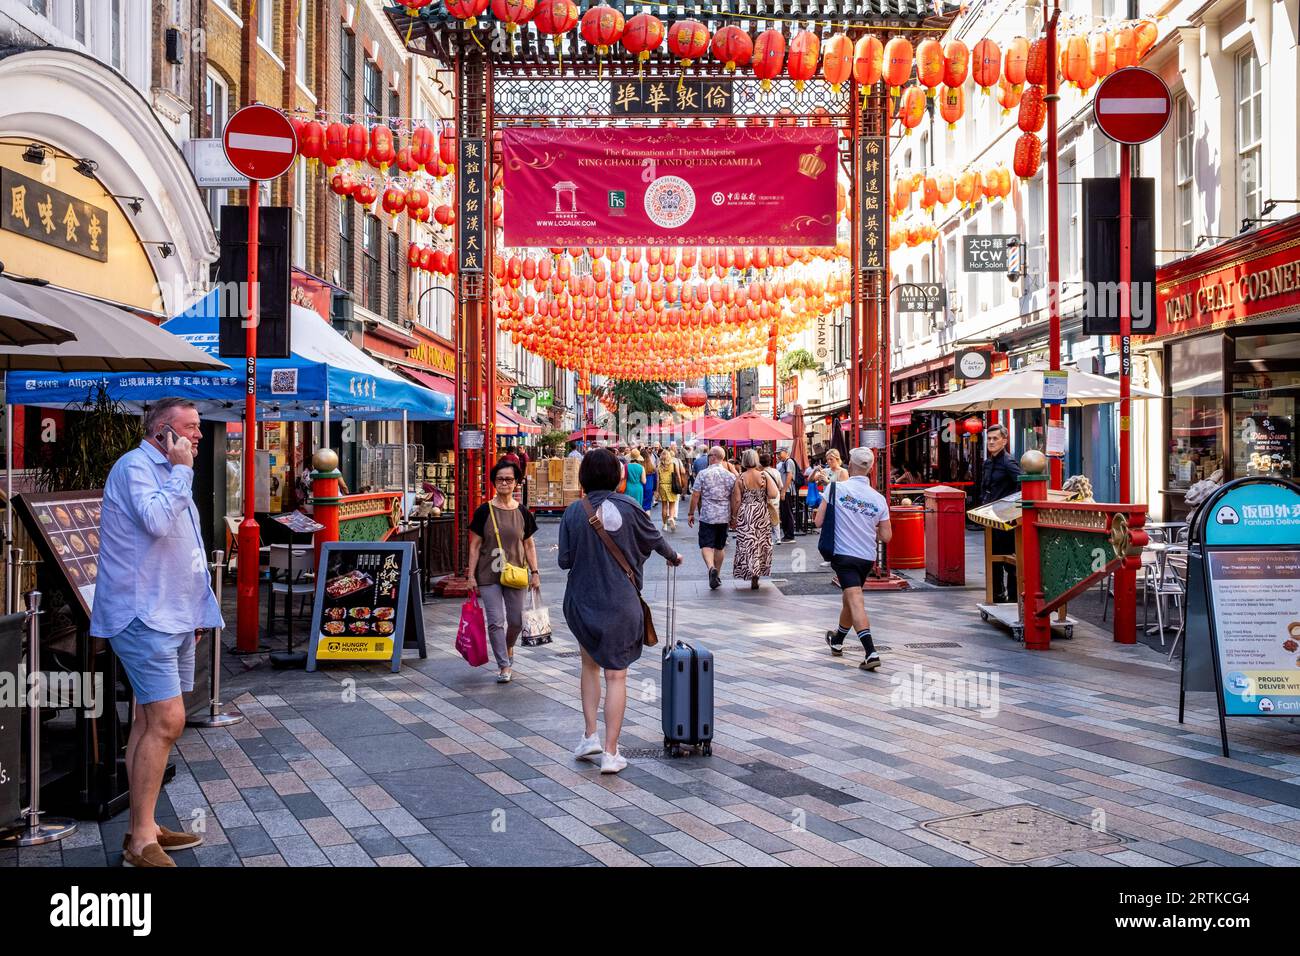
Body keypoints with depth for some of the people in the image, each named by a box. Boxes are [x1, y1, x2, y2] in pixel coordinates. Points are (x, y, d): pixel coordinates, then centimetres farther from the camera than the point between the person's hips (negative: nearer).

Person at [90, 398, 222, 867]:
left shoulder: (168, 473, 20)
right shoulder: (135, 465, -10)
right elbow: (157, 521, -28)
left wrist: (194, 612, 24)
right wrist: (181, 470, -16)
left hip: (172, 616, 10)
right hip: (145, 616, -10)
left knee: (150, 722, 12)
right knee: (167, 722, -13)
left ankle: (141, 830, 20)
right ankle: (142, 842, -6)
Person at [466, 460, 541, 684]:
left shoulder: (522, 512, 4)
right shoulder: (484, 511, -2)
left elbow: (529, 545, 10)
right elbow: (475, 545, 1)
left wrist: (534, 573, 4)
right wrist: (472, 575, -3)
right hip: (489, 575, -2)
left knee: (516, 621, 9)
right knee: (495, 621, -5)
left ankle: (508, 647, 40)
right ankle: (504, 666, 4)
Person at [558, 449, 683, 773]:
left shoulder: (574, 512, -7)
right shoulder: (629, 508, -6)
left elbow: (564, 560, -4)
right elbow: (655, 538, 9)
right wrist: (673, 557, 29)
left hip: (582, 601, 1)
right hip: (621, 604, -1)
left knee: (590, 664, 22)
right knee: (616, 675, 4)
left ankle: (590, 735, 19)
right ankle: (610, 752, 5)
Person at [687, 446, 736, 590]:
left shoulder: (703, 474, -8)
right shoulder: (731, 476, 2)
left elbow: (695, 495, -7)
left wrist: (691, 513, 3)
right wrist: (733, 518, 16)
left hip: (707, 516, -3)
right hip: (724, 517, 3)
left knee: (706, 545, -2)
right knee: (720, 547, 15)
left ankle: (711, 568, -26)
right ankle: (717, 575, 24)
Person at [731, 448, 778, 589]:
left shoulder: (740, 478, -6)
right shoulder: (764, 475, -5)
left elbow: (736, 500, -6)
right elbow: (773, 495, -14)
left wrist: (734, 517, 4)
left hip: (745, 514, -1)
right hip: (762, 514, 1)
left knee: (747, 544, 4)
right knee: (761, 544, 12)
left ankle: (753, 573, -9)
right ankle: (758, 572, 15)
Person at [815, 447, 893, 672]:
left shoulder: (836, 488, -8)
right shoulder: (879, 499, 0)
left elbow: (819, 521, -7)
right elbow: (886, 537, 1)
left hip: (843, 554, -4)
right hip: (867, 558, 4)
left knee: (855, 601, -10)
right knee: (848, 599, 22)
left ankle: (871, 652, -23)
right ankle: (837, 641, 42)